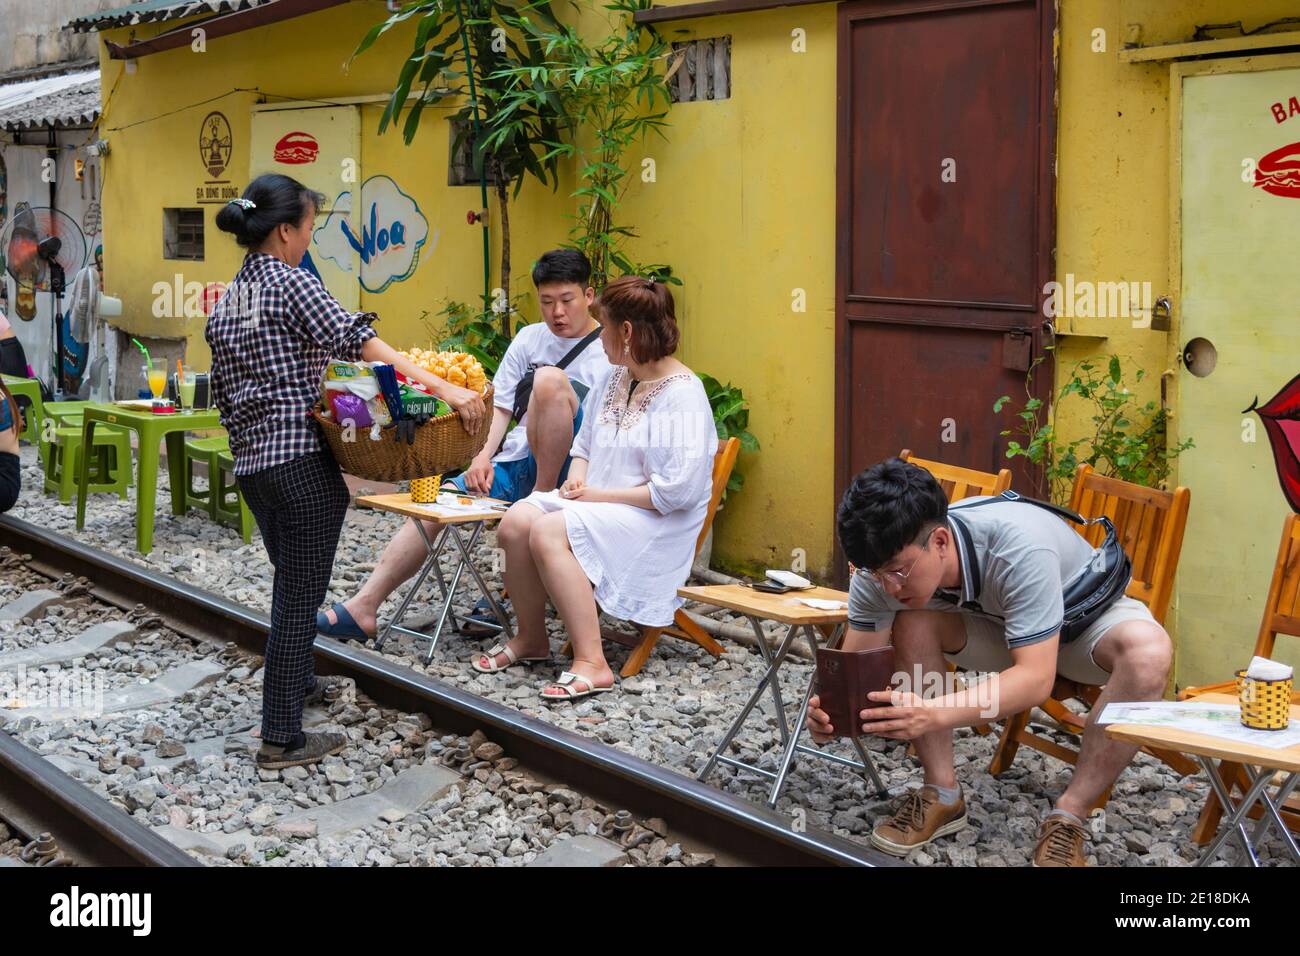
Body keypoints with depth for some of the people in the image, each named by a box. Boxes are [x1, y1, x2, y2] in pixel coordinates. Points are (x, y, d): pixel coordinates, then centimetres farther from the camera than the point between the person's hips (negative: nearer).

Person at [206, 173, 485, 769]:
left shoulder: (224, 305, 13)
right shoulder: (290, 282, -11)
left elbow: (224, 393, 15)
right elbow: (358, 342, -22)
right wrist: (444, 388, -27)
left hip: (249, 463, 8)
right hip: (301, 461, -8)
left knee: (291, 580, 26)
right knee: (299, 592, -3)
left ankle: (298, 681, 45)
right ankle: (282, 738, 0)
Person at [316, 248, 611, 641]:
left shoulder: (612, 354, 0)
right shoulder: (529, 338, 17)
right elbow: (499, 405, 14)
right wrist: (484, 456, -4)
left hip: (566, 473, -6)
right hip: (514, 465, 6)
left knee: (550, 379, -29)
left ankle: (543, 501, -20)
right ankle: (362, 608, -13)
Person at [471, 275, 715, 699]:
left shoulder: (682, 395, -17)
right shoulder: (615, 378, 11)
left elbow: (676, 491, -23)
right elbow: (584, 444, 23)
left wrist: (601, 494, -17)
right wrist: (578, 476, -1)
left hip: (657, 521, -8)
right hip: (597, 501, 8)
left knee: (548, 532, -29)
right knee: (516, 521, -16)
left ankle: (591, 663, -26)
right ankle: (531, 638, 2)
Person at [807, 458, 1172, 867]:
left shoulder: (1020, 547, -41)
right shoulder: (884, 563, -25)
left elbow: (1036, 678, -44)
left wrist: (933, 714, -58)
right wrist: (830, 707, -43)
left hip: (1089, 614, -4)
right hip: (998, 623, 4)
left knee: (1148, 652, -37)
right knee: (911, 624, -24)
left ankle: (1070, 816, -23)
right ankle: (942, 795, -10)